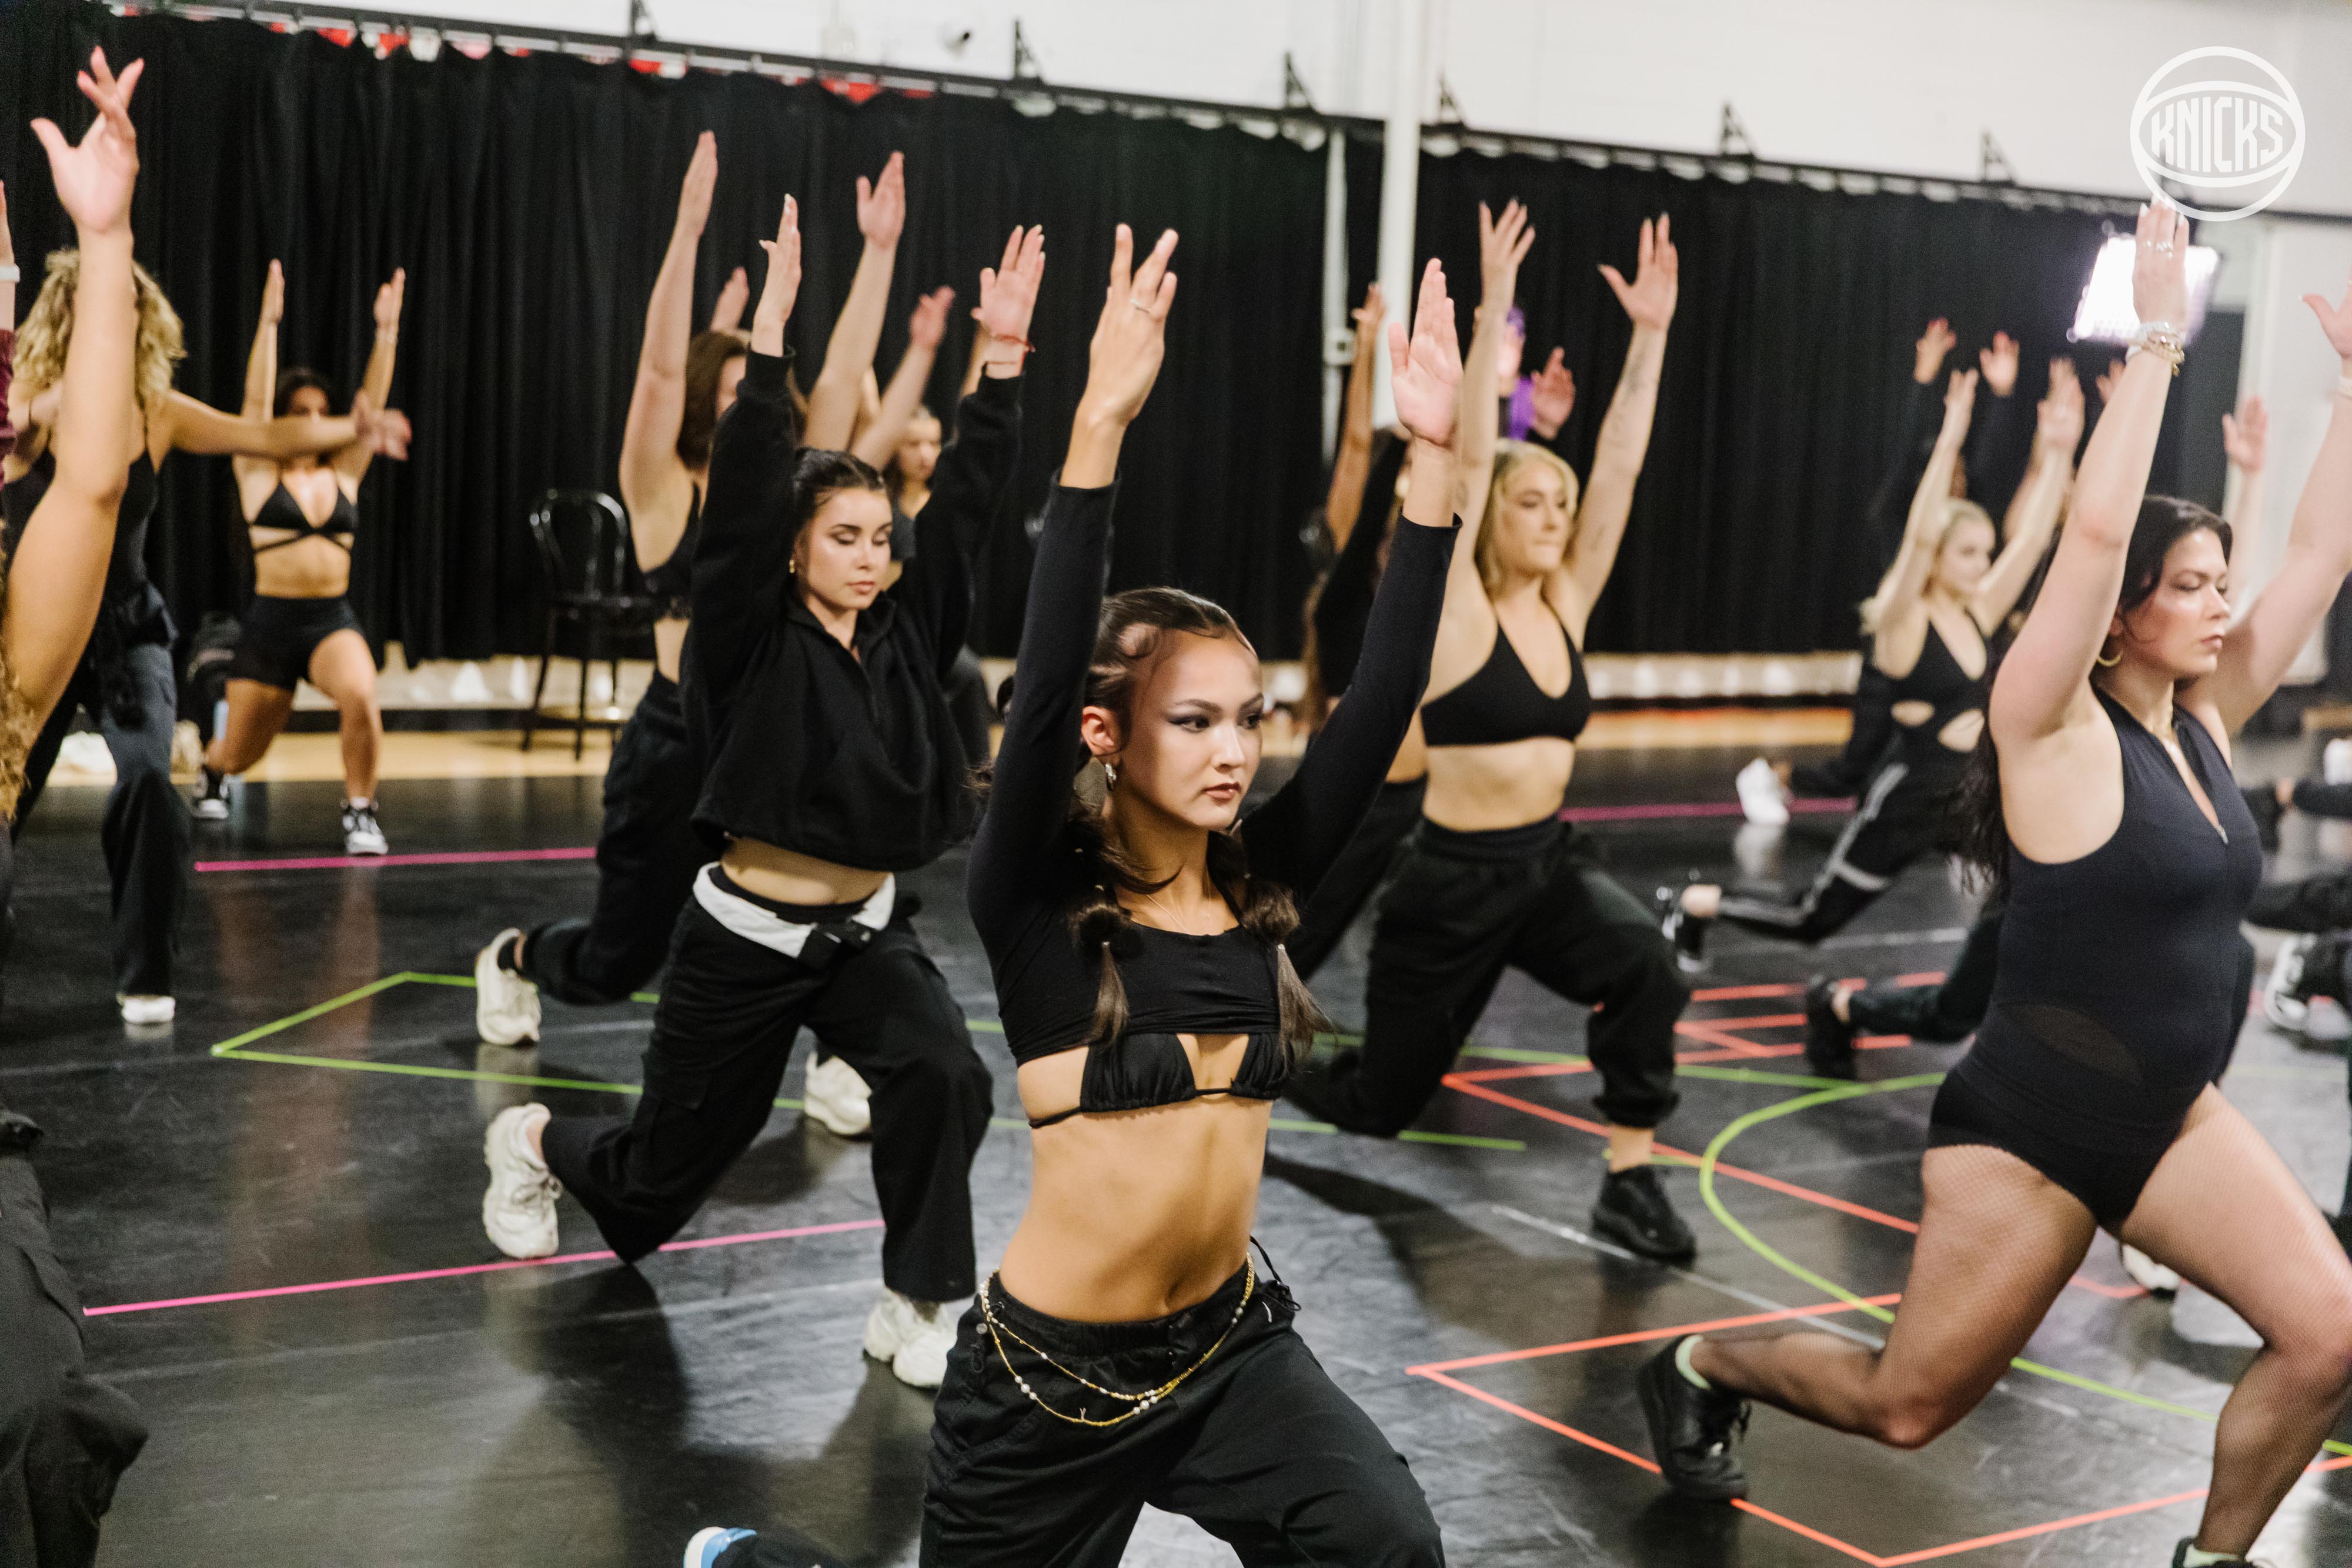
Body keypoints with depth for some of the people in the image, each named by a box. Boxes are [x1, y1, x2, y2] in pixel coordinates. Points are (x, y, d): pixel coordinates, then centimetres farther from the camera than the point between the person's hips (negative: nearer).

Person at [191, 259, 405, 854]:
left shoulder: (343, 472, 8)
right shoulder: (258, 472, 1)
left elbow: (371, 402, 0)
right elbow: (255, 400, -11)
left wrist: (386, 332, -8)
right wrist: (269, 322, -19)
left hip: (334, 620, 1)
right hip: (271, 620, -1)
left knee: (361, 698, -30)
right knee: (241, 753, 11)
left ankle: (360, 812, -12)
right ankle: (213, 768, 50)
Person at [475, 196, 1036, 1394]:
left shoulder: (904, 632, 0)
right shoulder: (753, 638, -11)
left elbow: (969, 493, -5)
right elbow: (739, 498, -25)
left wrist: (1005, 352, -13)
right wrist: (770, 339, -32)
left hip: (868, 933, 4)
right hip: (746, 938, -3)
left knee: (942, 1080, -26)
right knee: (666, 1167, 12)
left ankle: (916, 1308, -8)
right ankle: (536, 1143, 47)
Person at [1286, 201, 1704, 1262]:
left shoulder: (1565, 603, 2)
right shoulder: (1456, 610, -12)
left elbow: (1619, 469, -3)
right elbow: (1467, 454, -22)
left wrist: (1650, 333, -9)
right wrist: (1493, 309, -28)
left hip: (1549, 863, 5)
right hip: (1452, 875, -5)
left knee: (1644, 966, -27)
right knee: (1383, 1099, 8)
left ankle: (1629, 1182, -13)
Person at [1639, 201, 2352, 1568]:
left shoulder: (2204, 719, 2)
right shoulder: (2055, 734, -16)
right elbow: (2095, 530, -29)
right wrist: (2158, 341, -26)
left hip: (2175, 1119, 6)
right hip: (2026, 1131, -6)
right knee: (1907, 1406, 6)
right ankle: (1700, 1371, 34)